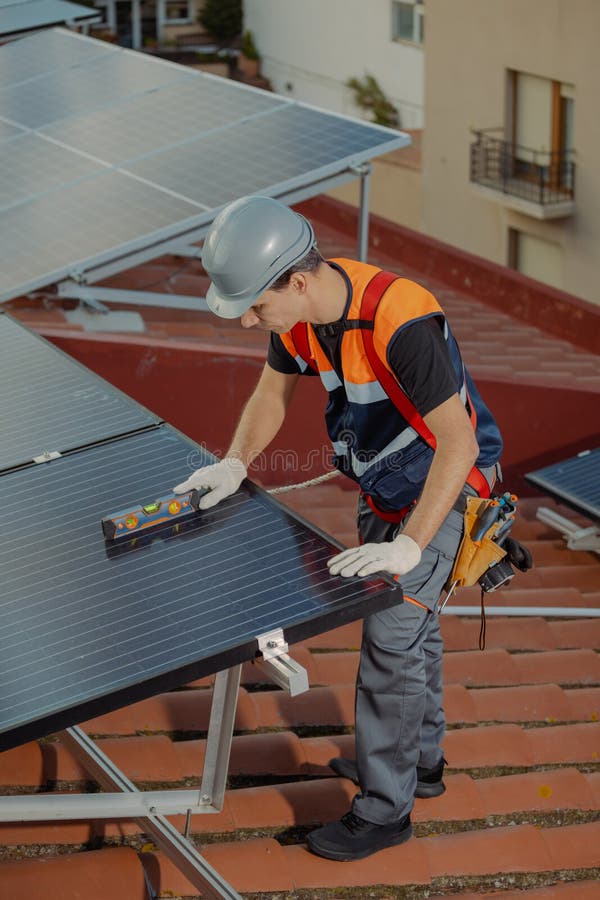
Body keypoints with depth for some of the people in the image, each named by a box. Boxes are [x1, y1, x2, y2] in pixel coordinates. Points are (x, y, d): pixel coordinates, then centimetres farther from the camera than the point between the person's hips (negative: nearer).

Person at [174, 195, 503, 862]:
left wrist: (408, 547, -40)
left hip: (445, 483, -8)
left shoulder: (400, 323, -38)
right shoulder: (297, 310, -12)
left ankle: (384, 807, 4)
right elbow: (272, 392, 7)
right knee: (407, 619, 21)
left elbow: (457, 442, -38)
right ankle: (418, 760, 40)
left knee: (392, 633, -9)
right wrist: (234, 465, -8)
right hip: (384, 483, 8)